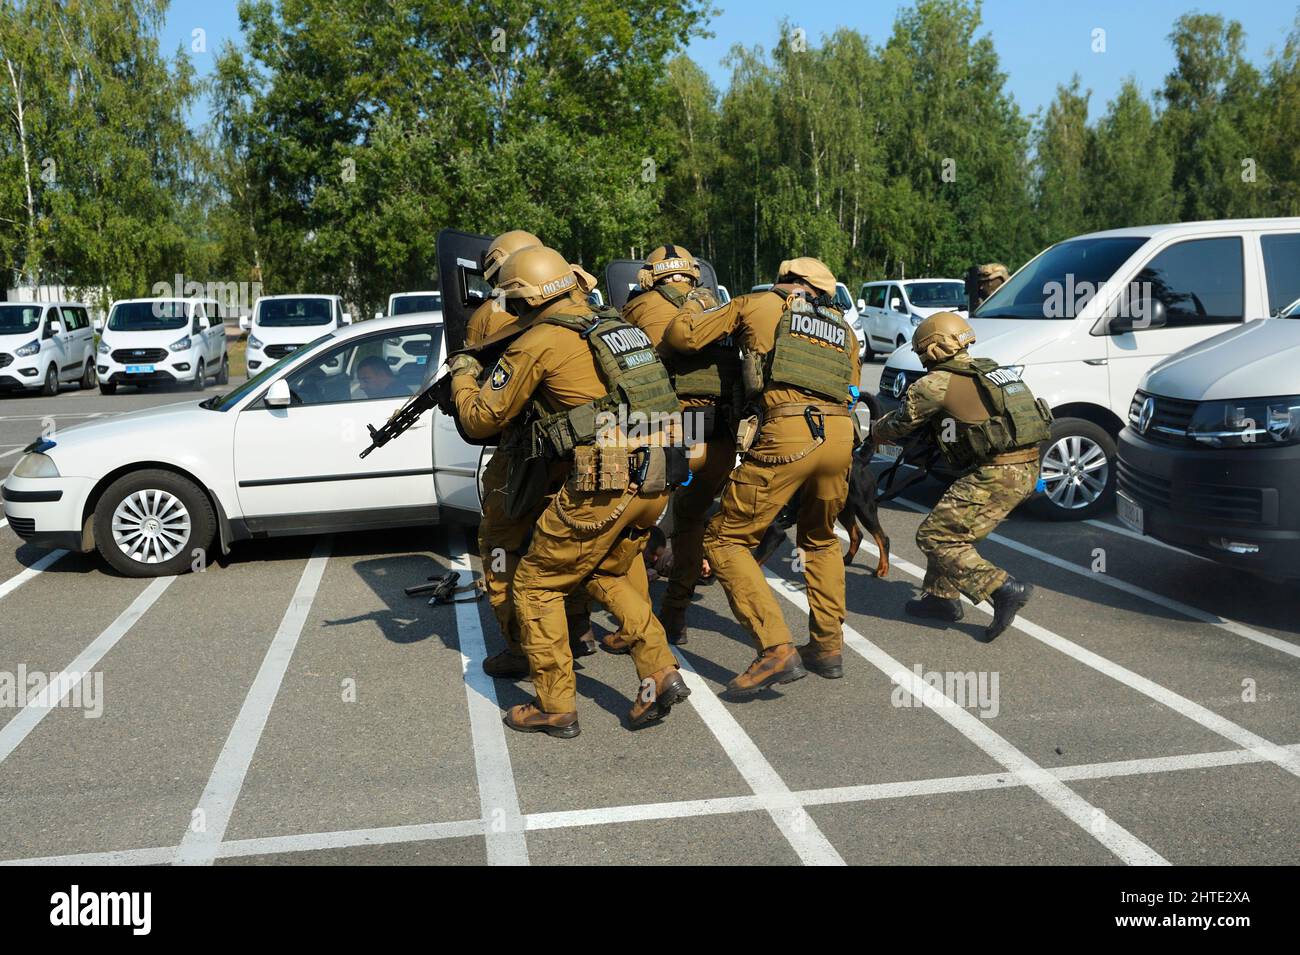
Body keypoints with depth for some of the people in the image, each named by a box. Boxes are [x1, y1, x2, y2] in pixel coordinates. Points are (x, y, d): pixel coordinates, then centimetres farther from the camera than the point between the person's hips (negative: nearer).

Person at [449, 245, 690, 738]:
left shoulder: (538, 342, -3)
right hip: (656, 480, 7)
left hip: (603, 485, -7)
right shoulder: (616, 325, 17)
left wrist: (462, 375, 24)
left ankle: (556, 707, 13)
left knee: (537, 586, 10)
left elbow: (481, 420, 6)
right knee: (609, 573, 27)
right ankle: (661, 674, 17)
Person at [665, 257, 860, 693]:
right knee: (820, 539, 28)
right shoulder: (843, 328, 29)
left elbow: (682, 336, 10)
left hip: (787, 433, -6)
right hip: (840, 434, 6)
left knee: (726, 540, 4)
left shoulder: (758, 304, 16)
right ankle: (828, 646, 27)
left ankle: (777, 649, -7)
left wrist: (691, 307, 31)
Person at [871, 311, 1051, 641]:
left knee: (935, 537, -2)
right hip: (1026, 468, 9)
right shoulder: (989, 370, 19)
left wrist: (874, 431, 27)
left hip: (996, 473, -9)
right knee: (954, 528, 22)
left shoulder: (936, 384, -5)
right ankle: (941, 596, 27)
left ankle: (1004, 589, -9)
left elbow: (900, 424, 6)